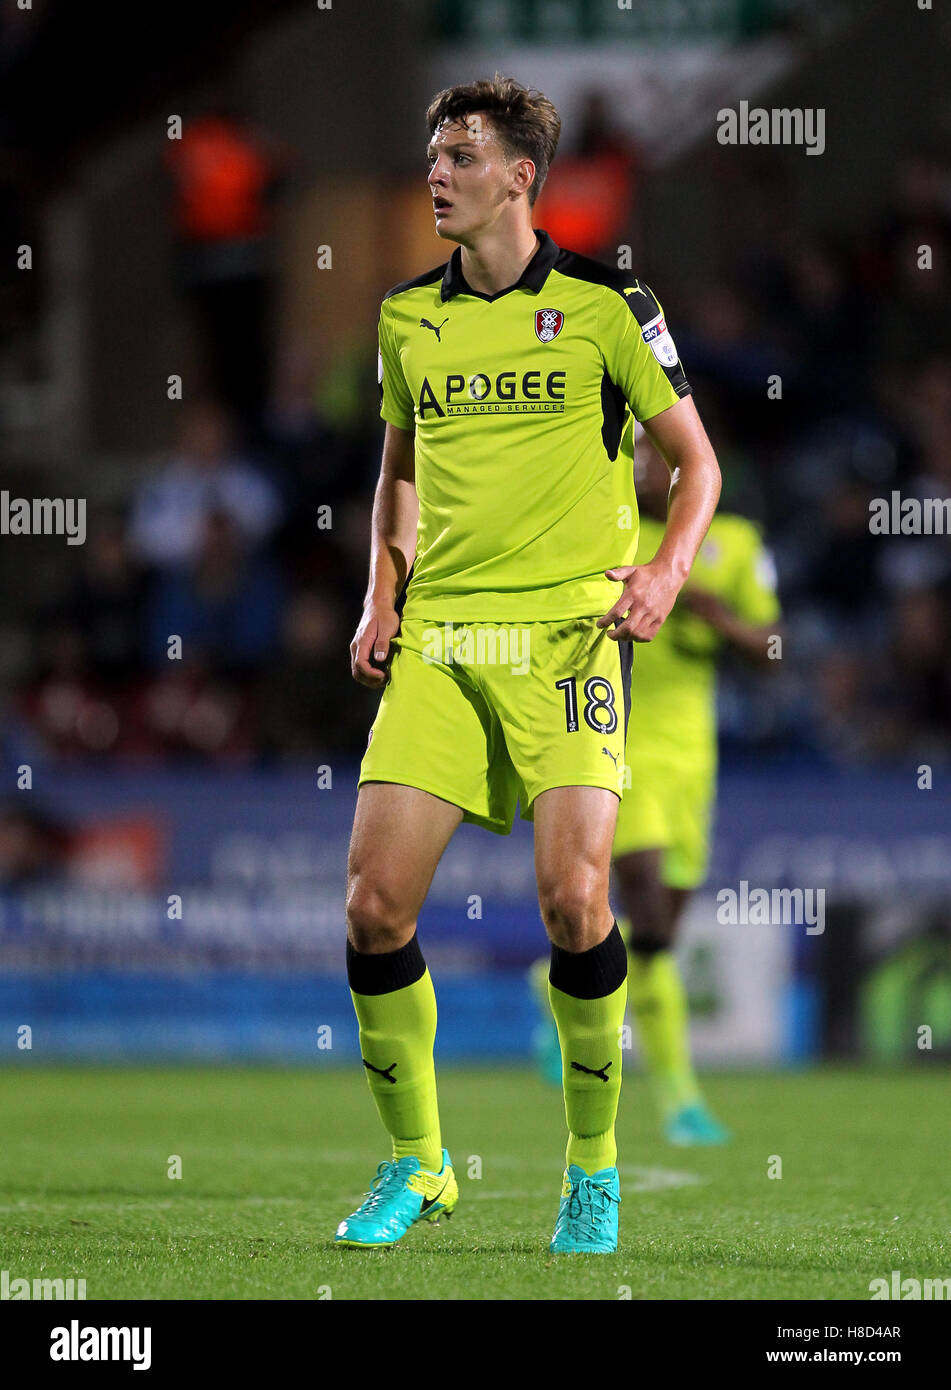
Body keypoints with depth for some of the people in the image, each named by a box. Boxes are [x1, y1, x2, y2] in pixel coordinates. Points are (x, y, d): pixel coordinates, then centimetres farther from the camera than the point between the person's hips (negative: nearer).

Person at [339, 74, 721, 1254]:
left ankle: (593, 1168, 3)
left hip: (566, 628, -4)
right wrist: (382, 596, 12)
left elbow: (695, 460, 6)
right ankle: (415, 1164, 11)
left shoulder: (603, 307, -1)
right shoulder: (407, 318, 12)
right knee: (375, 901, -6)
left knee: (572, 898, -16)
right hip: (437, 635, 4)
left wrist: (667, 571, -11)